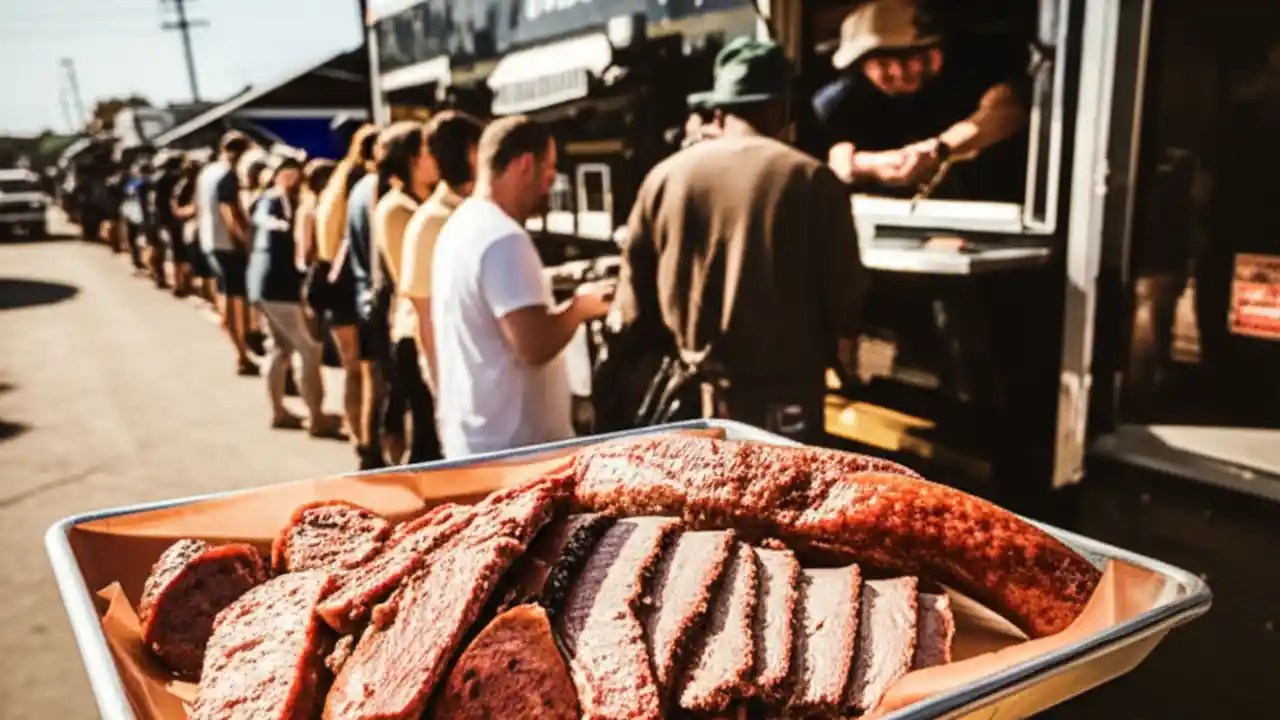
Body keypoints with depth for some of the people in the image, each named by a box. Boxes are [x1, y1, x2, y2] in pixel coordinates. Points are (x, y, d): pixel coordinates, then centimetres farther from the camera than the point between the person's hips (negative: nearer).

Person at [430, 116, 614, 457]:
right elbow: (537, 347, -26)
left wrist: (567, 309, 12)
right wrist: (580, 307, -9)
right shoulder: (502, 239, -21)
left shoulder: (460, 225, 11)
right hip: (512, 445, -10)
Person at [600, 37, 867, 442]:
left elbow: (636, 285, 8)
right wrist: (835, 350, 18)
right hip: (784, 387, -3)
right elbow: (844, 289, -2)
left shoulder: (664, 177, 2)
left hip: (694, 387, 4)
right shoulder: (812, 180, -8)